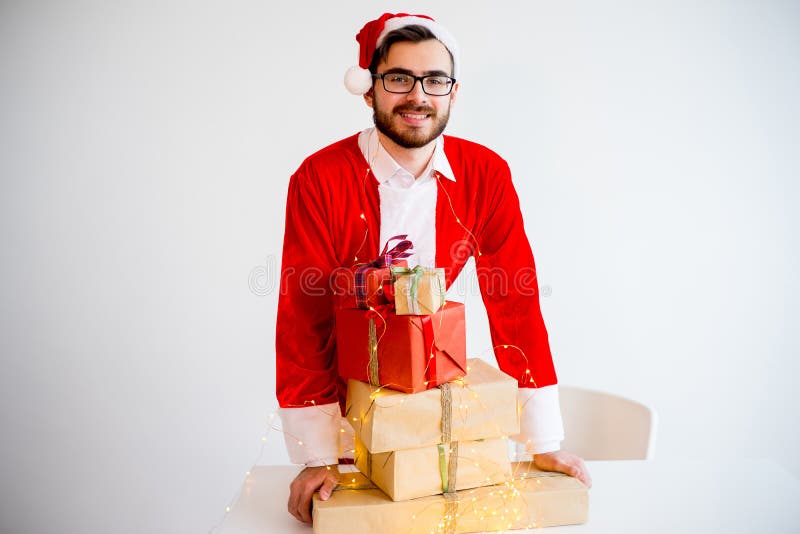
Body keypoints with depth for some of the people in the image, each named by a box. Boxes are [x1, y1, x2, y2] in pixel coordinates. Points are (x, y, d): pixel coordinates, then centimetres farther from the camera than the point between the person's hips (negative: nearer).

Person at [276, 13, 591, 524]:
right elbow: (304, 316, -19)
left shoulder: (485, 175, -12)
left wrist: (545, 443, -11)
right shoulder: (321, 179, -19)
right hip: (344, 393, -2)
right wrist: (319, 458, -21)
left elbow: (515, 301, -11)